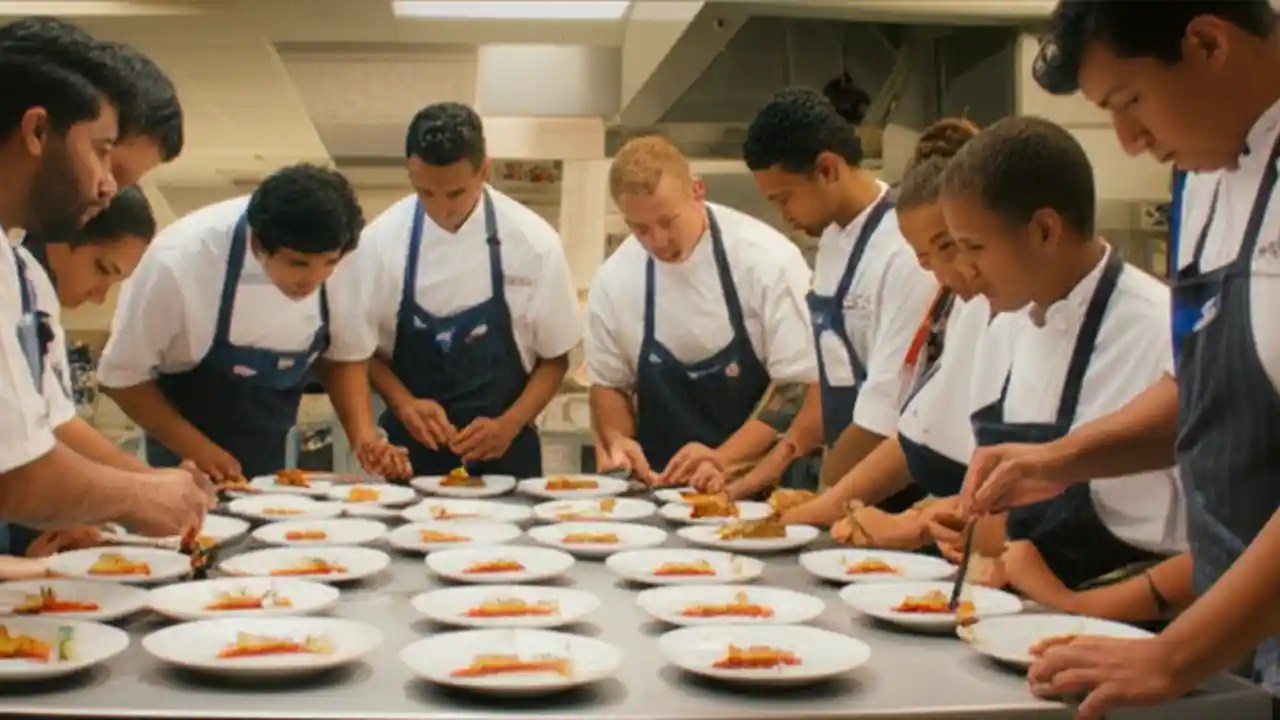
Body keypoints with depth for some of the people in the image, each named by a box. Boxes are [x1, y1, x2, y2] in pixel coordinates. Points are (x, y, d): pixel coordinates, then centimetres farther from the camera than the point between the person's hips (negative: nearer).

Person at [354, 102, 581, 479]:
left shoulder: (534, 240, -10)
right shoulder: (381, 238, -7)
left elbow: (554, 358, -1)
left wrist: (509, 426, -14)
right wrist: (403, 403, -14)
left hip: (500, 449, 0)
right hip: (412, 447, 1)